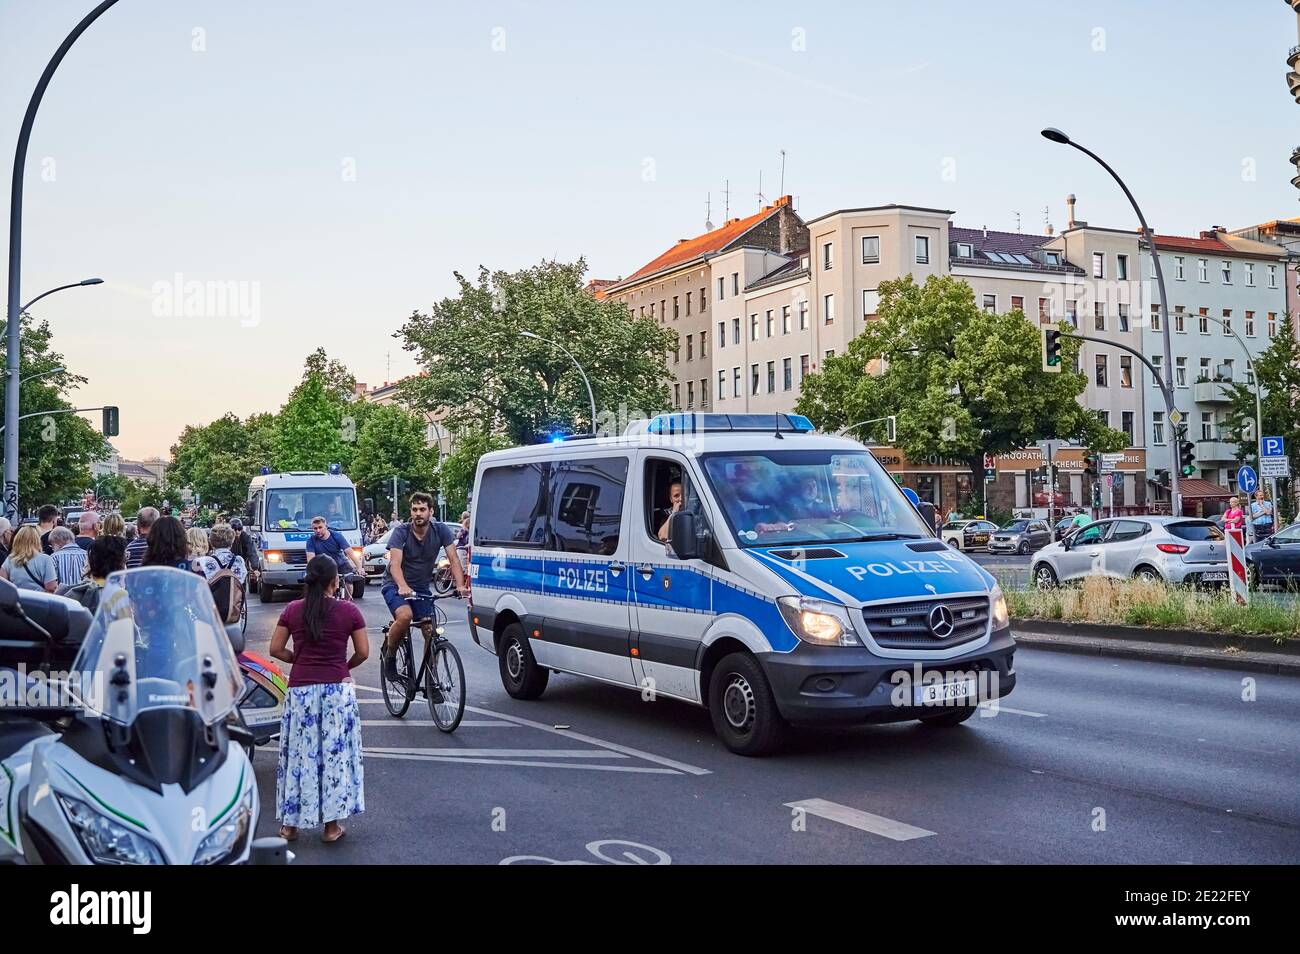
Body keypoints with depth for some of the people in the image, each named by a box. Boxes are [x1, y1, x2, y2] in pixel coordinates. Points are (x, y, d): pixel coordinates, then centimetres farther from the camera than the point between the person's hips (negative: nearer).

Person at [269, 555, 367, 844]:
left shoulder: (292, 610, 0)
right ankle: (332, 825, 11)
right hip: (338, 689, -2)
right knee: (336, 752, 7)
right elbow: (363, 652, 0)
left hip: (301, 689, 2)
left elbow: (276, 649, 3)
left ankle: (290, 823, 17)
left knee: (299, 753, 10)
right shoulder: (349, 610, -4)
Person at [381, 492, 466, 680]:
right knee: (405, 616, -32)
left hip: (421, 587, 3)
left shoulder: (441, 530, -9)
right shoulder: (401, 531, -16)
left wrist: (460, 586, -30)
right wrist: (403, 587, -46)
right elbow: (395, 563, -27)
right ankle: (388, 652, -5)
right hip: (395, 585, -3)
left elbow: (453, 559, -14)